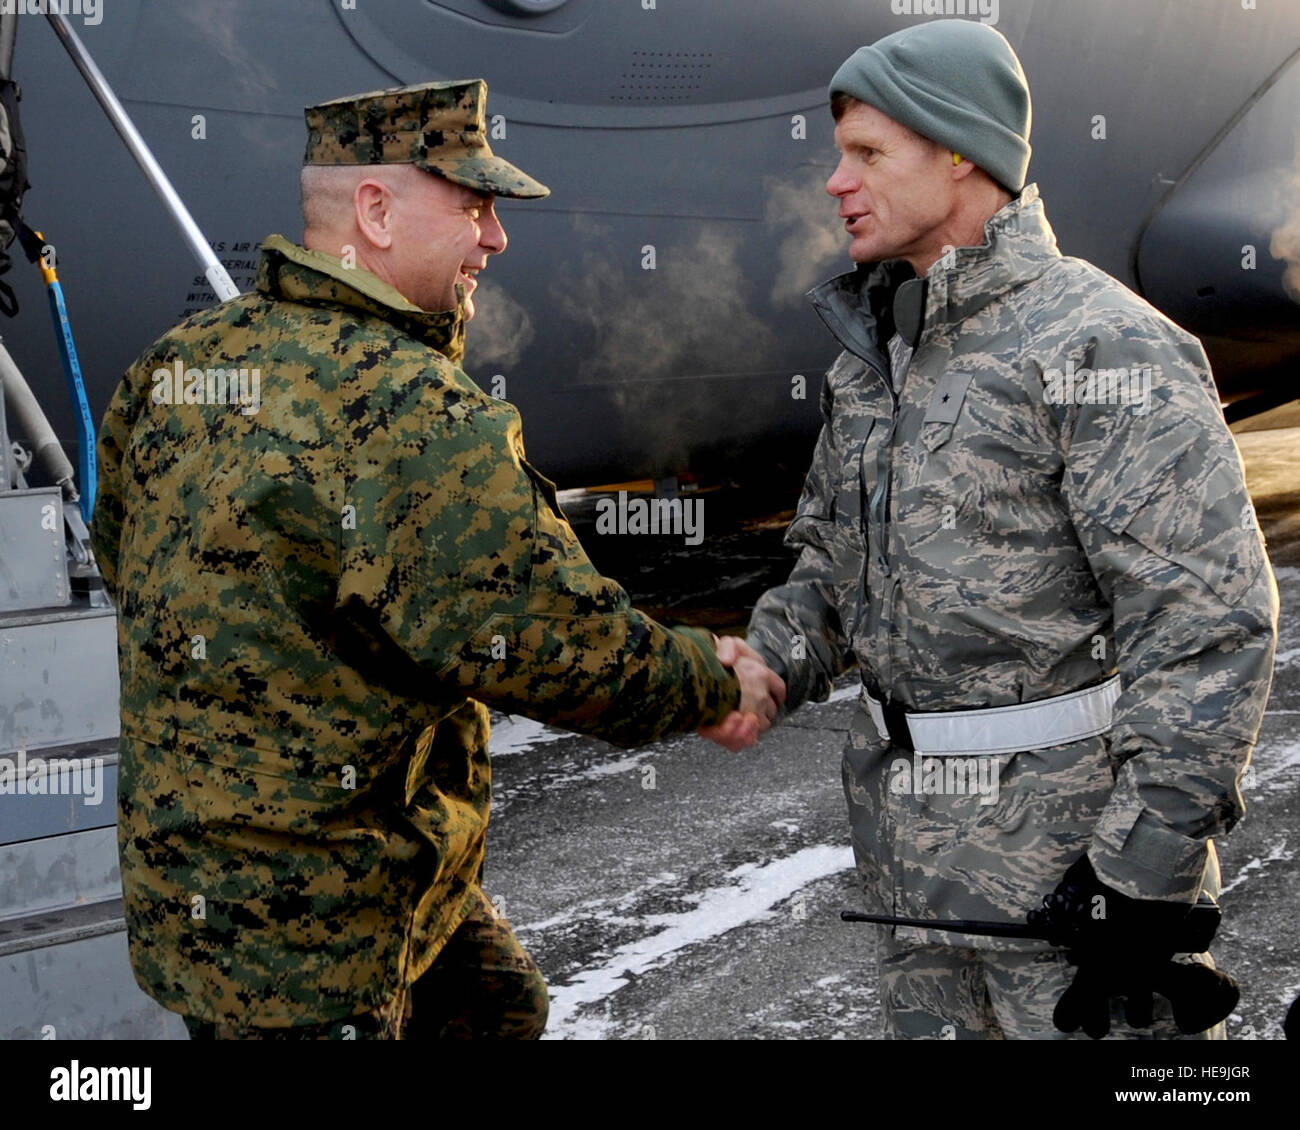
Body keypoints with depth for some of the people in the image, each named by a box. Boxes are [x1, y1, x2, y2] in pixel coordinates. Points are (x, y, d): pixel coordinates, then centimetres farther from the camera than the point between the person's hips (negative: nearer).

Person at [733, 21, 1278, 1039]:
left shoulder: (1099, 345, -15)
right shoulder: (872, 356, 11)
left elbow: (1211, 621, -19)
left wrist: (1147, 873, -21)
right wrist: (763, 668, -2)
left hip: (1071, 833, -7)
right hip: (911, 839, 8)